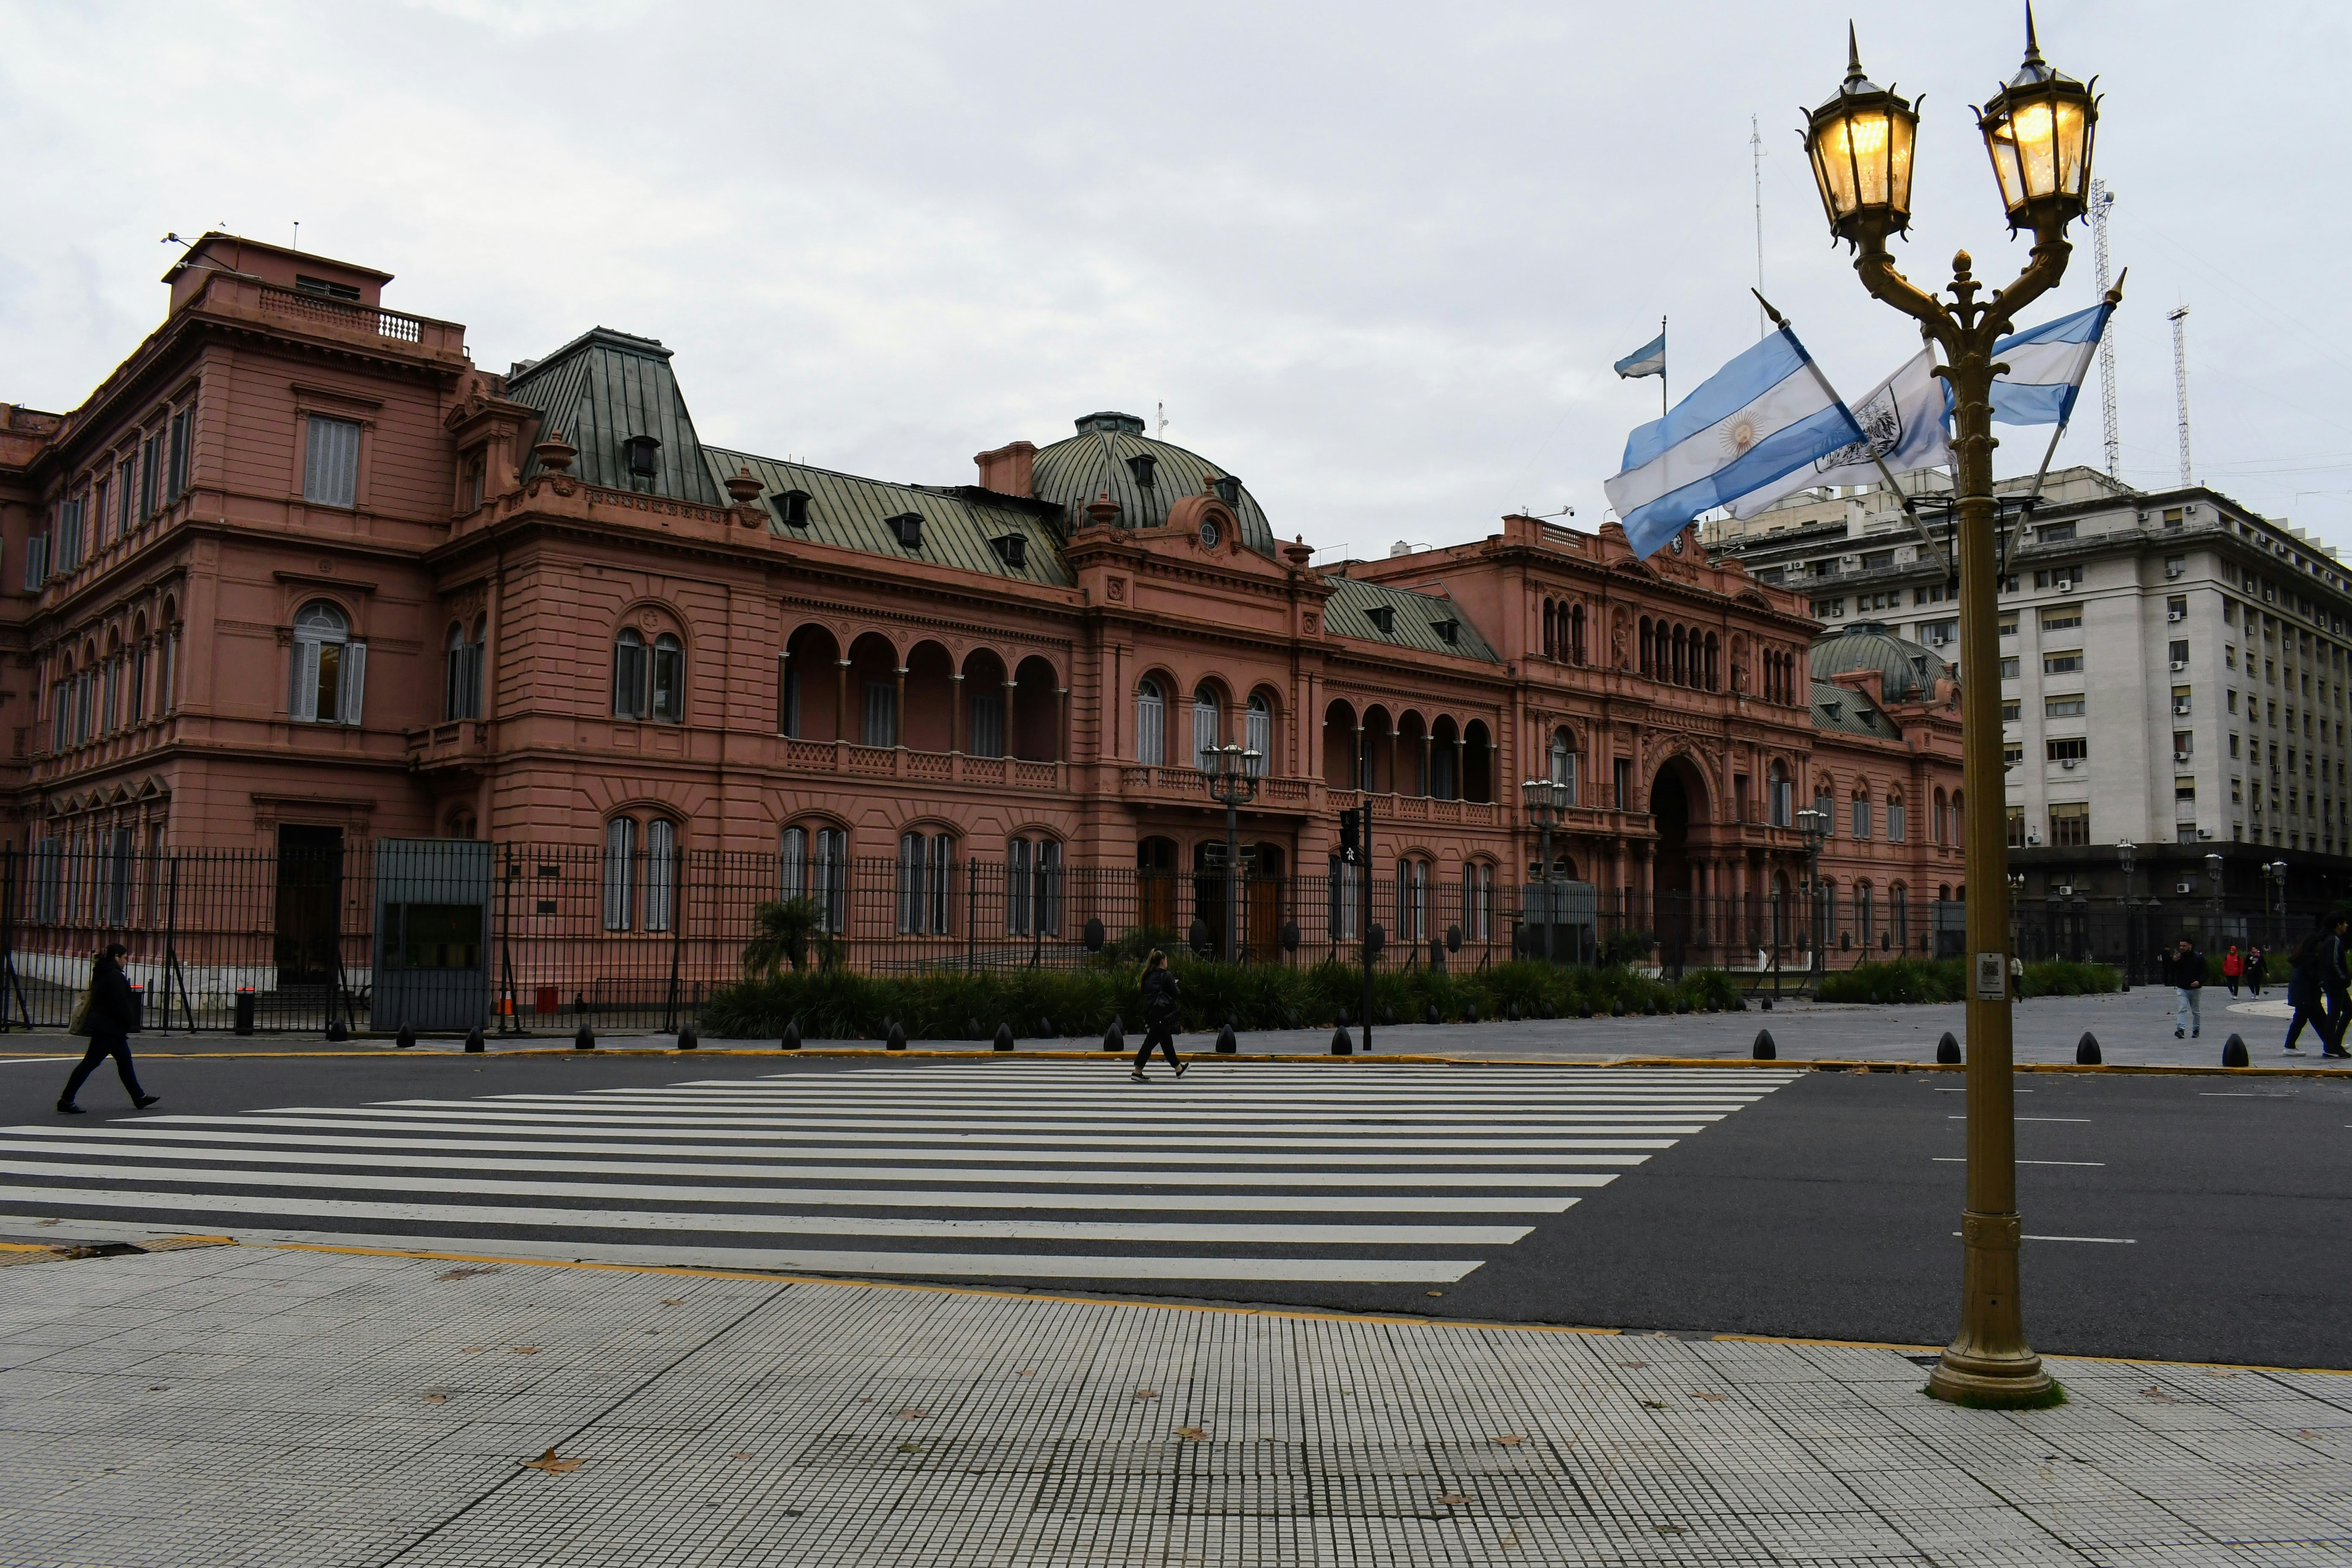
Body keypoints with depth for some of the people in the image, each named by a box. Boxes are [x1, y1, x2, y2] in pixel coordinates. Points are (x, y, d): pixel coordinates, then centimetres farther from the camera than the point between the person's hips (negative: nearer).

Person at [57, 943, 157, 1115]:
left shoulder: (101, 973, 15)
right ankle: (66, 1100, -6)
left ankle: (139, 1097, 22)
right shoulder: (115, 976, -16)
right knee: (90, 1062, -8)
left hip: (102, 1025, 11)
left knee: (125, 1061, 15)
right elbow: (121, 1004, -19)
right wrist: (131, 1023, -9)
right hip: (109, 1028, -11)